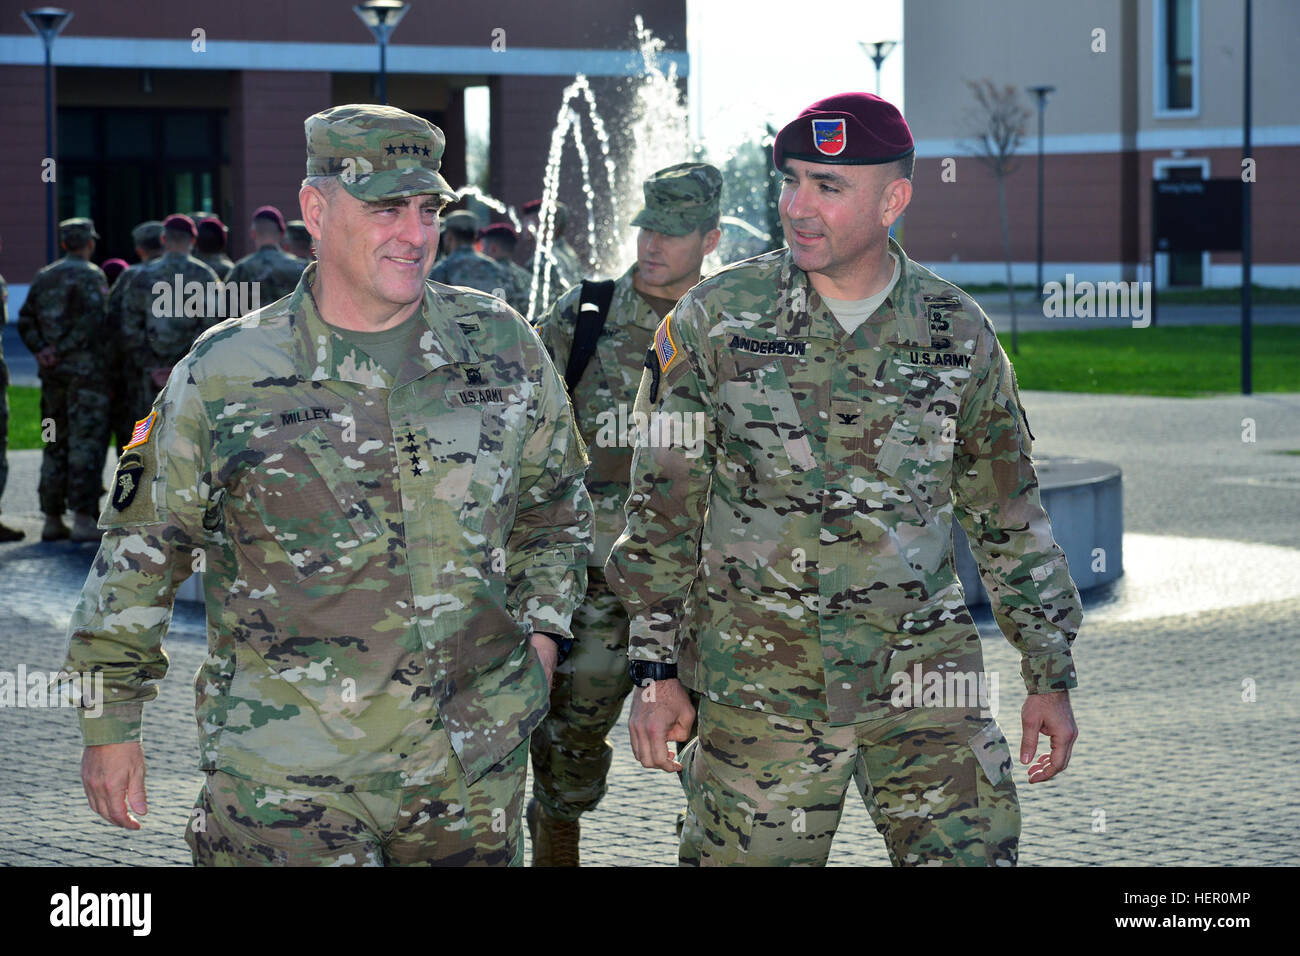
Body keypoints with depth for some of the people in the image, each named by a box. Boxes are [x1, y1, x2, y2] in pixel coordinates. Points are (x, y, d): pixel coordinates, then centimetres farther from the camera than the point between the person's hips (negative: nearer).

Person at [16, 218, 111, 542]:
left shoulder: (44, 276, 14)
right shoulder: (90, 275, -7)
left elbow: (25, 321, 10)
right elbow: (92, 320, -20)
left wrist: (41, 350, 0)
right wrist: (62, 349, -14)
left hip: (52, 371, 6)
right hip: (84, 369, -6)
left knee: (55, 444, 12)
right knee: (86, 442, -6)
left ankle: (52, 519, 13)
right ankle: (83, 518, -10)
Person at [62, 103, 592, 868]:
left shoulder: (504, 347, 4)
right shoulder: (224, 376, -4)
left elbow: (555, 503, 19)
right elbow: (142, 550, 4)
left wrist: (540, 630, 9)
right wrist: (110, 722, 5)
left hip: (476, 763, 3)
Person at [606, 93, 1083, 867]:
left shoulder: (959, 333, 3)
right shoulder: (715, 321, -1)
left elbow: (1011, 518, 12)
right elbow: (663, 509, 3)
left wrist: (1052, 676, 12)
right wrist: (656, 670, -1)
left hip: (927, 686, 1)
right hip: (758, 692, -1)